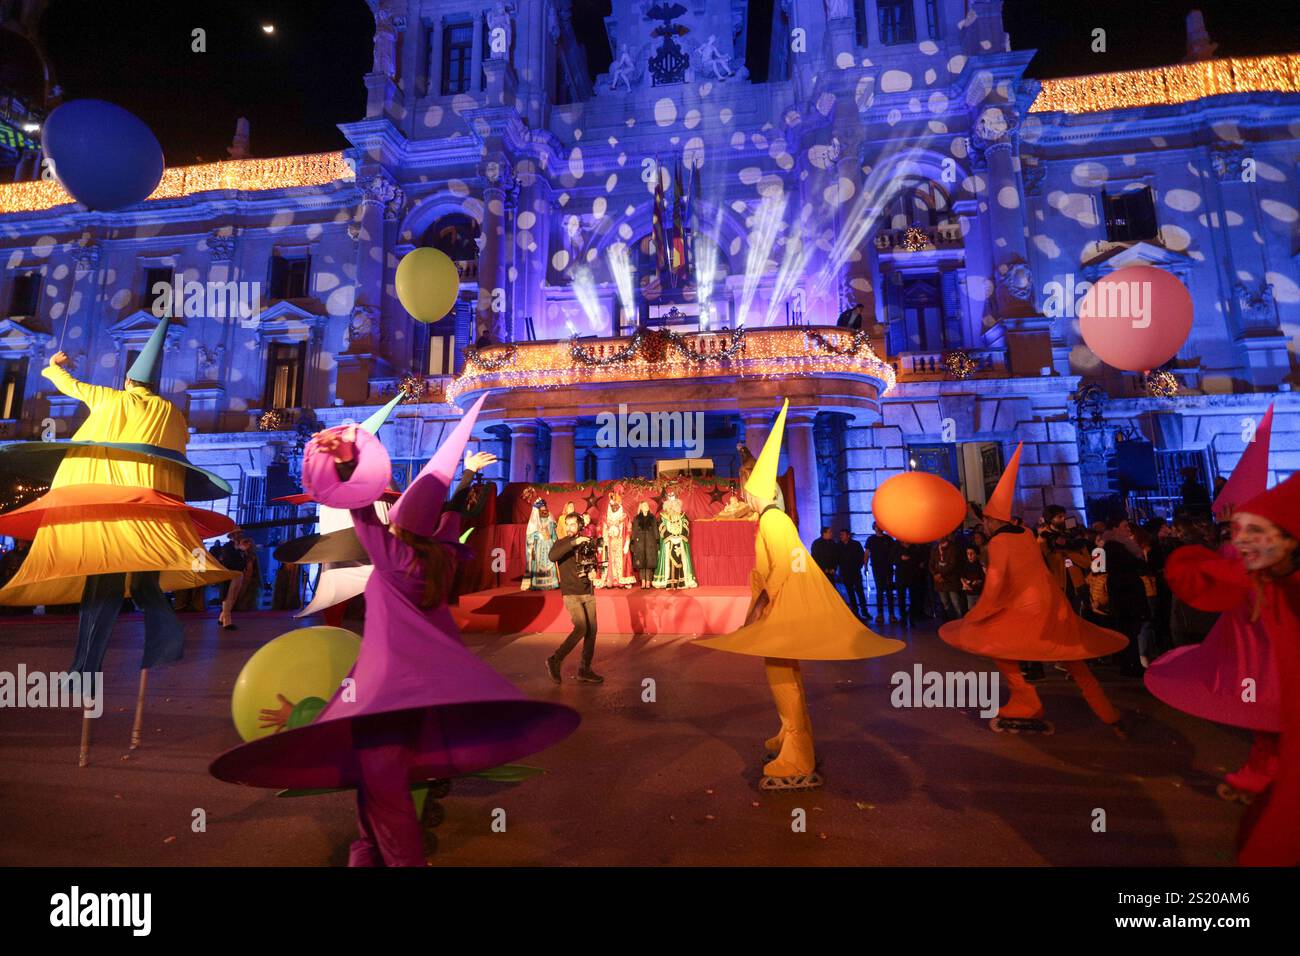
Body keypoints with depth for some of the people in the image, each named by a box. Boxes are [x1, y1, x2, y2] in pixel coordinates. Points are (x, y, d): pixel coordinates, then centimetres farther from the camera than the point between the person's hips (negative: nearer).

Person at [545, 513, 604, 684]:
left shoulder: (587, 543, 10)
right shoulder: (561, 543, -1)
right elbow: (552, 556, -24)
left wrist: (594, 572, 0)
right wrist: (574, 542, -29)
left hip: (588, 593, 5)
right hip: (571, 594, -5)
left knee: (592, 630, 2)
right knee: (581, 628, -18)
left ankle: (585, 671, 14)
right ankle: (555, 660, -3)